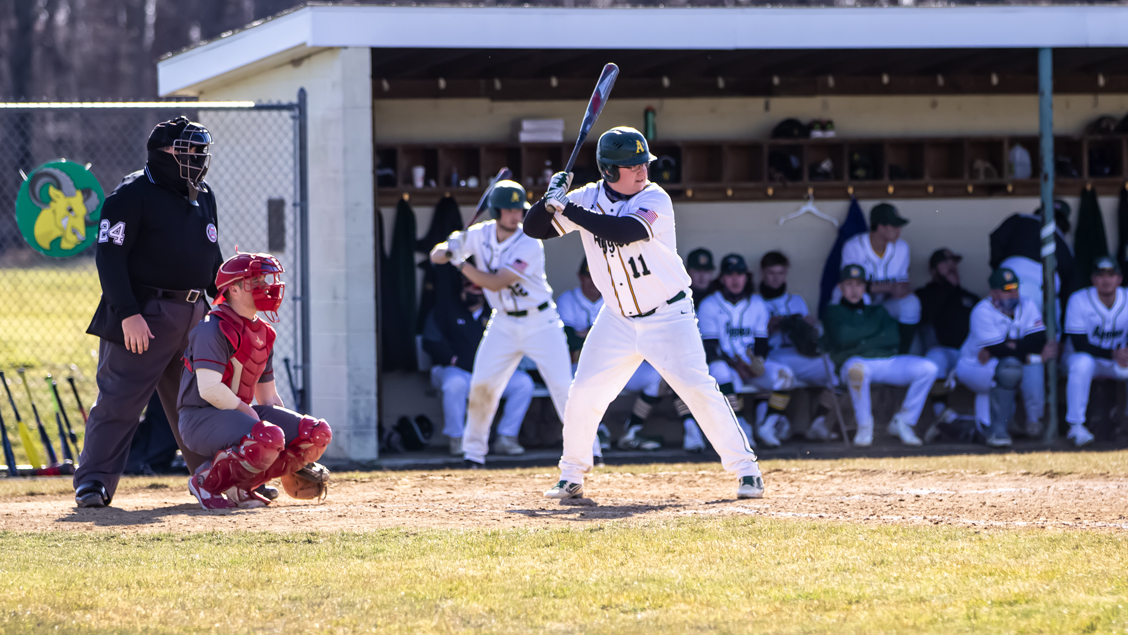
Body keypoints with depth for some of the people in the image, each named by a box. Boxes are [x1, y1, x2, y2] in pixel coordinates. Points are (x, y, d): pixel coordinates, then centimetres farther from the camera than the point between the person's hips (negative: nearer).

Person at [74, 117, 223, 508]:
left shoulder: (203, 197, 16)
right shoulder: (133, 194, -9)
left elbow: (211, 257, 26)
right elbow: (109, 255, -14)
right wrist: (128, 313, -22)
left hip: (193, 314, 7)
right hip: (145, 315, -7)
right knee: (120, 398, -9)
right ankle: (93, 482, -7)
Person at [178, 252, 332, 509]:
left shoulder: (263, 334, 16)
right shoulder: (213, 329, -12)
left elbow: (268, 397, 20)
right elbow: (209, 389, -22)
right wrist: (249, 414, -16)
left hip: (240, 412, 9)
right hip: (200, 418, -9)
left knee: (319, 433, -6)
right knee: (268, 437, -37)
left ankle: (240, 484, -4)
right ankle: (206, 480, -13)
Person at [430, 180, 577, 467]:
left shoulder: (529, 246, -22)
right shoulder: (480, 235, -6)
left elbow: (495, 282, -26)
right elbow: (436, 256, 0)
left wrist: (461, 262, -25)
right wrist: (449, 250, -23)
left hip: (540, 322, -4)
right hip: (503, 323, 4)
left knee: (562, 385, -9)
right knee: (482, 384, -4)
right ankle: (474, 450, 11)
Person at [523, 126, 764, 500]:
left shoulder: (655, 199, -16)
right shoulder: (588, 199, -3)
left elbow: (624, 231, -34)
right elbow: (534, 228, 0)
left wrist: (569, 210, -31)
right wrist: (552, 198, -20)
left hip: (667, 316, -4)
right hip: (617, 319, 4)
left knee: (697, 388, -13)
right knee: (584, 394, -1)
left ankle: (745, 469, -5)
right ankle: (572, 476, 17)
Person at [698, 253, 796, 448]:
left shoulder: (757, 304, 10)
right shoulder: (709, 305, -2)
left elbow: (762, 342, 7)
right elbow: (710, 348, -9)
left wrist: (758, 362, -16)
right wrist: (735, 366, -23)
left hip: (752, 366, 3)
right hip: (726, 365, -3)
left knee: (784, 374, -25)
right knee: (720, 371, -40)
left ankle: (767, 426, -14)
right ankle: (741, 428, -31)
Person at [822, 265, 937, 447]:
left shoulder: (877, 311, 27)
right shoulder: (833, 312, 17)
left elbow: (893, 338, 9)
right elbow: (842, 339, -3)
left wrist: (860, 341, -3)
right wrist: (874, 330, 6)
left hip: (888, 361, 4)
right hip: (855, 361, -4)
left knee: (928, 368, -21)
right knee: (857, 369, -44)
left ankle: (903, 423, -10)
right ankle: (864, 425, -24)